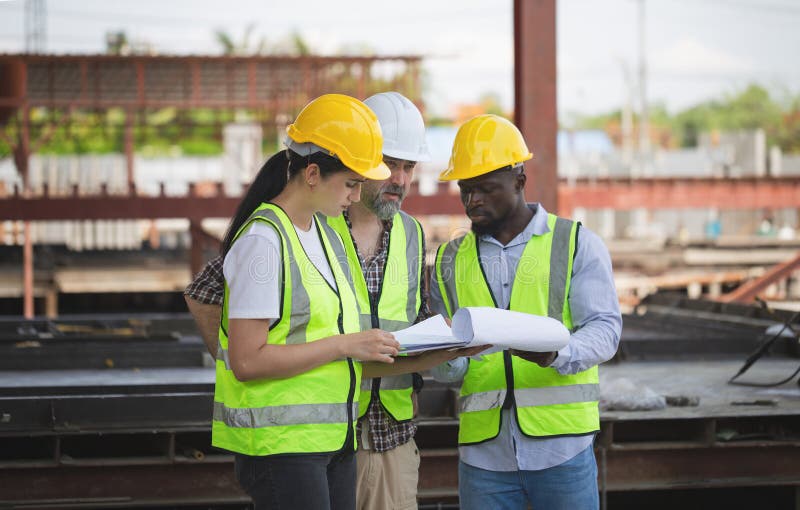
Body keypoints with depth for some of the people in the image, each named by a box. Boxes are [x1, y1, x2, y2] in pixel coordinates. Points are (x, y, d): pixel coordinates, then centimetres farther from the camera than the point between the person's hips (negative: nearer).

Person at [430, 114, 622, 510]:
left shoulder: (576, 244, 5)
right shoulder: (450, 261, 14)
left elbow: (604, 328, -6)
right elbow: (447, 368, 13)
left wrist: (557, 354, -26)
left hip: (561, 446, -3)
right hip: (483, 451, 3)